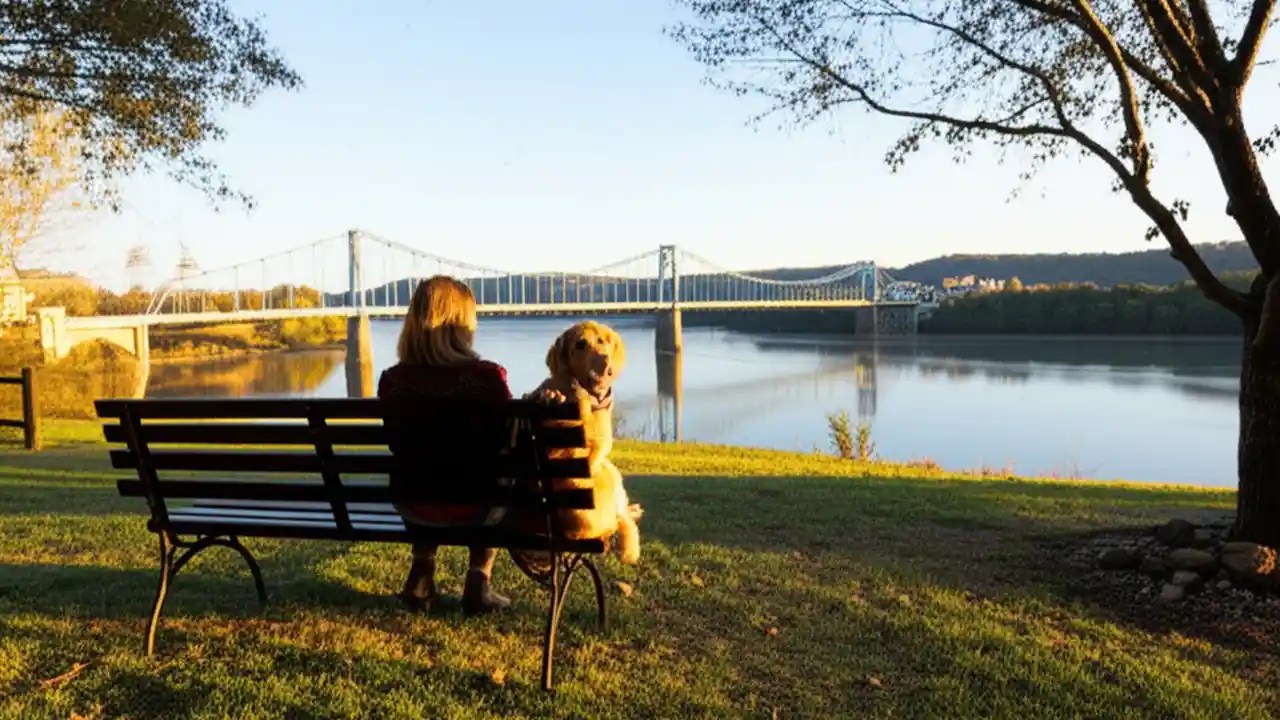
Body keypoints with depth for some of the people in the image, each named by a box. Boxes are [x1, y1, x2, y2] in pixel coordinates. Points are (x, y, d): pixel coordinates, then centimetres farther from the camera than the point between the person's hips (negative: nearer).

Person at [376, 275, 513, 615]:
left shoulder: (392, 380, -12)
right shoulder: (487, 376, -21)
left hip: (416, 505, 3)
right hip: (473, 505, -2)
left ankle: (421, 577, 33)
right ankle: (479, 582, 28)